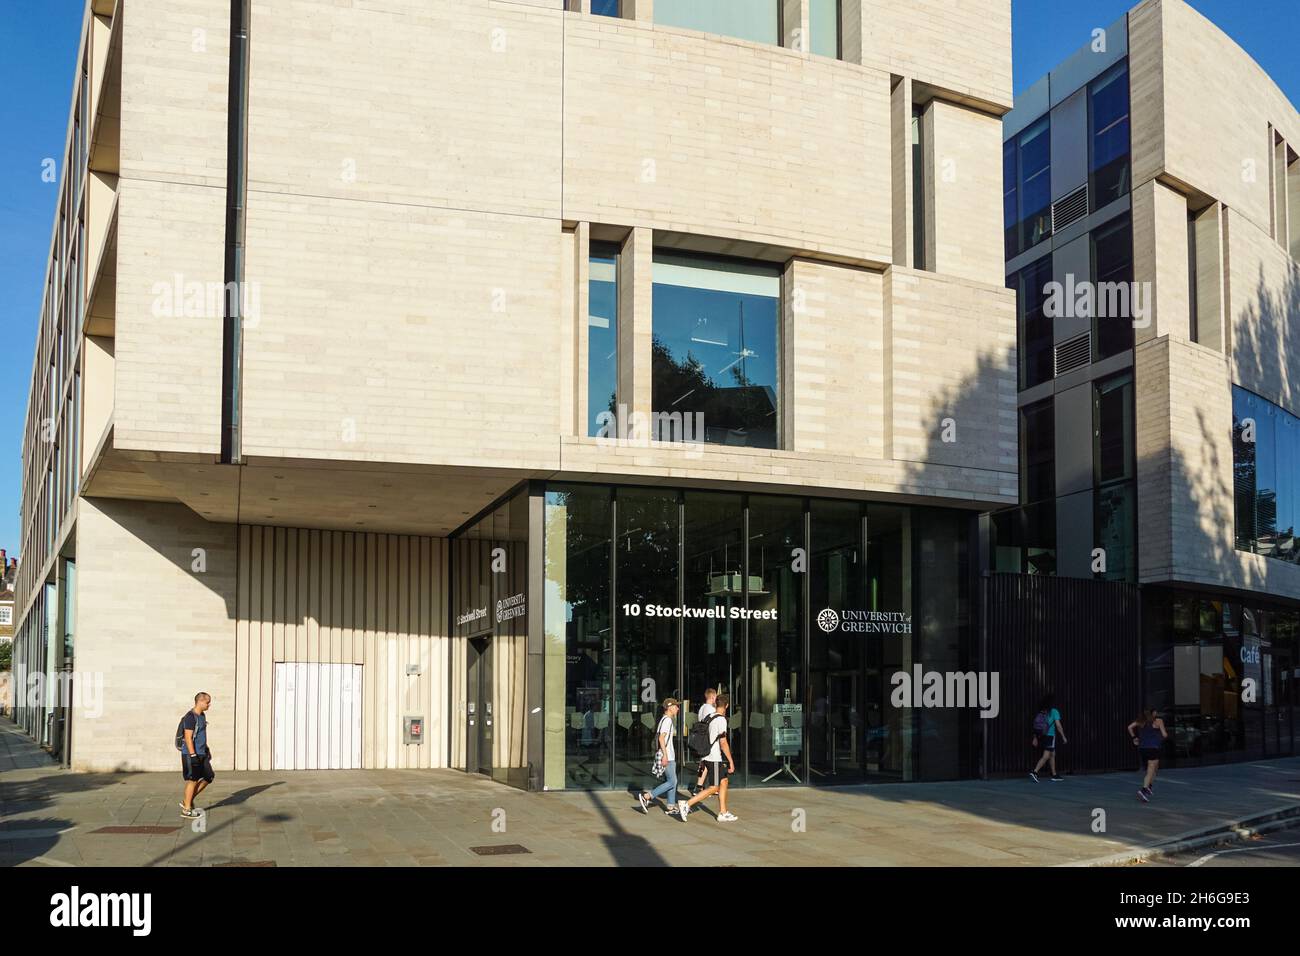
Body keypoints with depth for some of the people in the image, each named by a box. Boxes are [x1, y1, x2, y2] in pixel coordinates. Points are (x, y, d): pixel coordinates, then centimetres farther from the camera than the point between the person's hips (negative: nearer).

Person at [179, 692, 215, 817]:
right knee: (193, 780, -3)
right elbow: (188, 738, -21)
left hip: (201, 754, 9)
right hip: (191, 754, -9)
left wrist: (207, 750, 24)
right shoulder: (190, 718, -17)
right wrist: (193, 755, -23)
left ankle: (187, 801, 19)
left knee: (208, 777, 10)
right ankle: (186, 809, 7)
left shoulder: (202, 715, 13)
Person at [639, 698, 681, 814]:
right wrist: (665, 755, -26)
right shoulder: (667, 720, -13)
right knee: (672, 782, -11)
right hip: (666, 757, -11)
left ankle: (671, 806, 13)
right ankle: (647, 796, -11)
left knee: (673, 781, 11)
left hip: (669, 756, 11)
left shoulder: (668, 720, 19)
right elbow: (661, 737, -22)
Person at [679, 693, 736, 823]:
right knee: (713, 788, -3)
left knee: (724, 781, 16)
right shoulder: (721, 720, -17)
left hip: (707, 756, 9)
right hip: (714, 759, -9)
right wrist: (731, 761, -14)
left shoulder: (708, 717, 9)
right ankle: (687, 804, -8)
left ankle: (723, 813, 19)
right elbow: (723, 742, -19)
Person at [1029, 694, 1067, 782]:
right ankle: (1034, 772, -21)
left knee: (1052, 755, 19)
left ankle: (1054, 775, 24)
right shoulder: (1054, 711, -8)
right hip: (1050, 736, -7)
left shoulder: (1041, 711, 9)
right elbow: (1058, 725, -12)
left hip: (1041, 736, 7)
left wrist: (1035, 738, 13)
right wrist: (1063, 737, -3)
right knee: (1045, 757, -9)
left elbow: (1036, 724, 9)